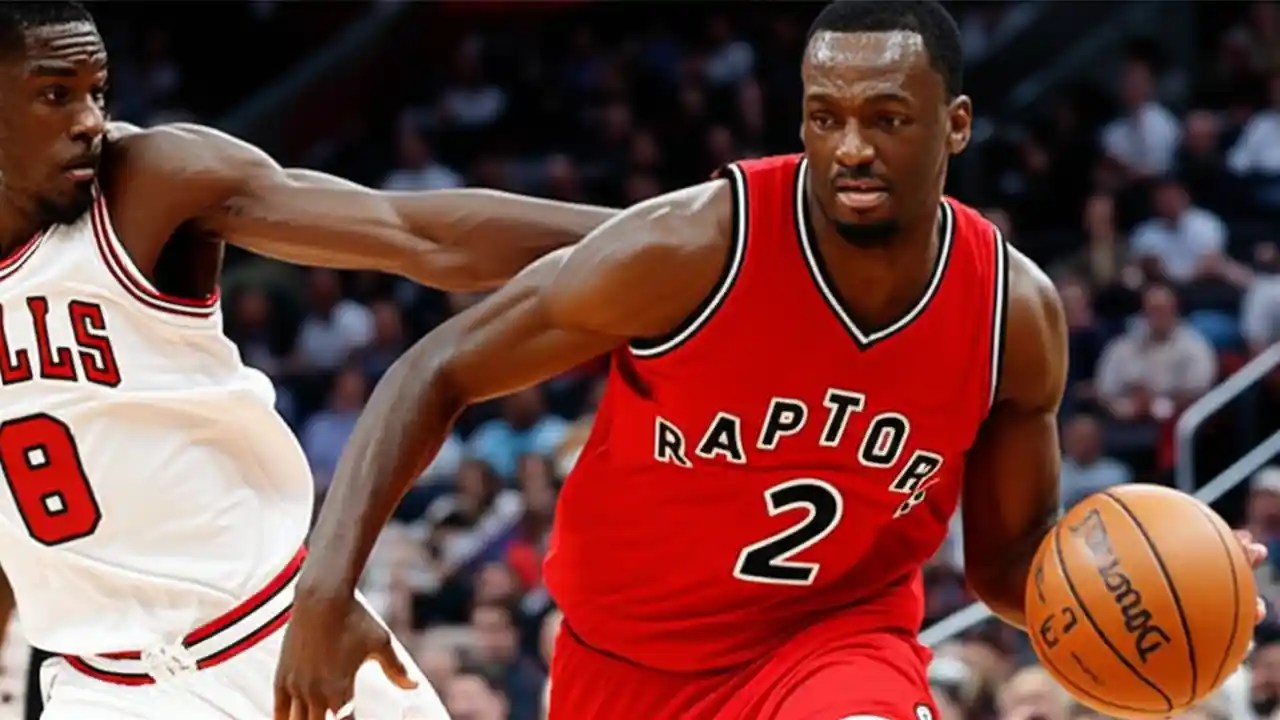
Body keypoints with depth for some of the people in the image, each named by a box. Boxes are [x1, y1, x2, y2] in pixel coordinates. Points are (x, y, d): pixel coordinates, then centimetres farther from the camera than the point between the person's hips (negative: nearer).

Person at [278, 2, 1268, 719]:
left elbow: (1009, 555, 3)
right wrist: (327, 593, -25)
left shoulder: (1018, 312, -14)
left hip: (836, 639, 0)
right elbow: (437, 374, -15)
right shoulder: (694, 248, -24)